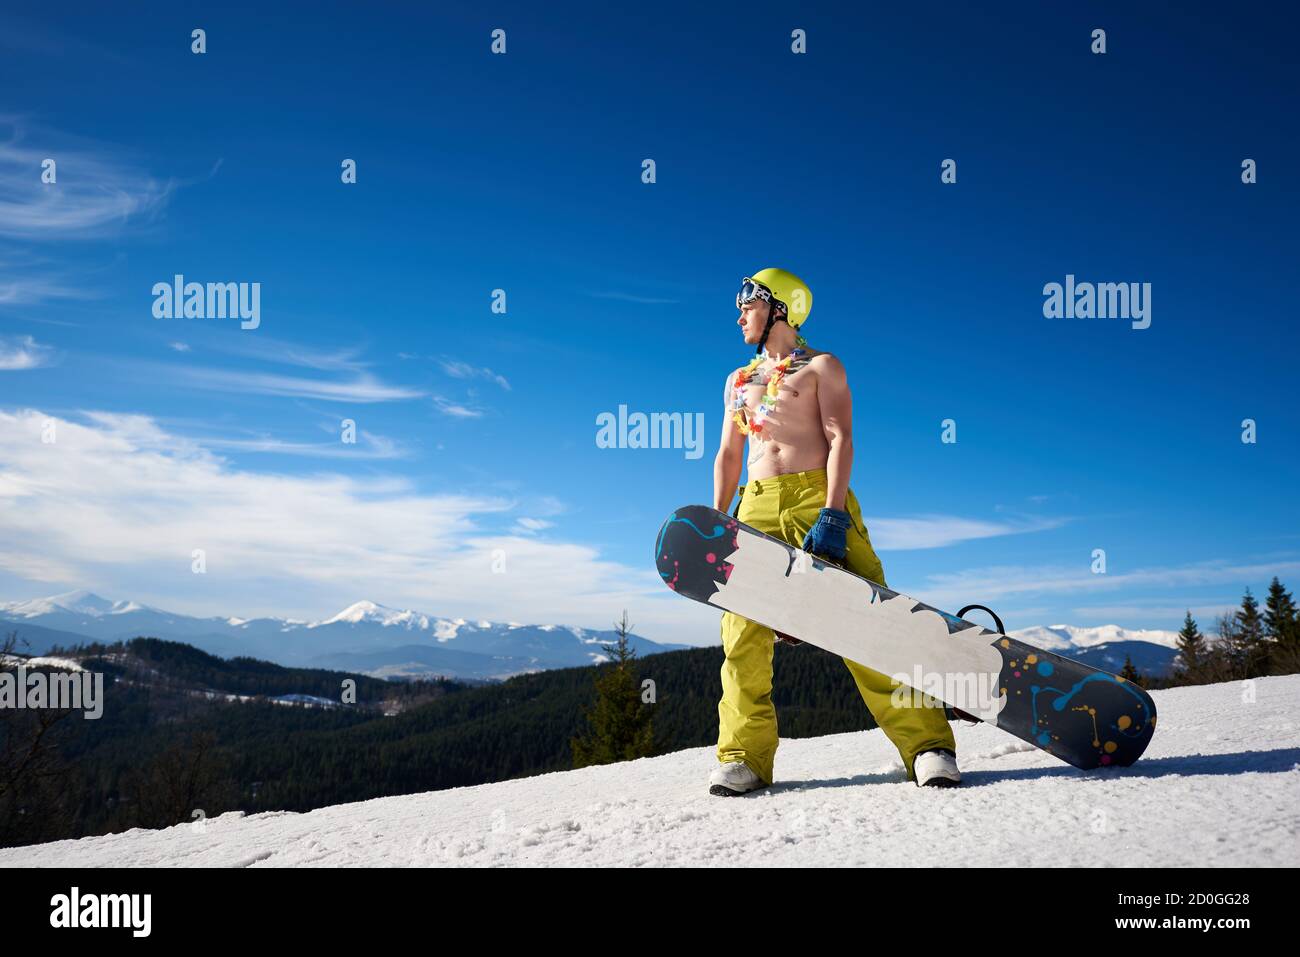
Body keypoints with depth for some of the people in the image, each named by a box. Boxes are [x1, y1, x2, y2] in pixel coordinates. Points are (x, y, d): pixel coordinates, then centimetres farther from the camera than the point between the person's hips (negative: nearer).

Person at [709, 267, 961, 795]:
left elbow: (840, 440, -2)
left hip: (818, 495, -4)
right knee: (742, 629, -8)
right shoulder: (738, 381, 25)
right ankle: (744, 756, -2)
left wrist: (832, 514, -16)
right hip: (757, 505, 5)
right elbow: (728, 455, 23)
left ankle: (926, 743, -11)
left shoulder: (822, 366, 10)